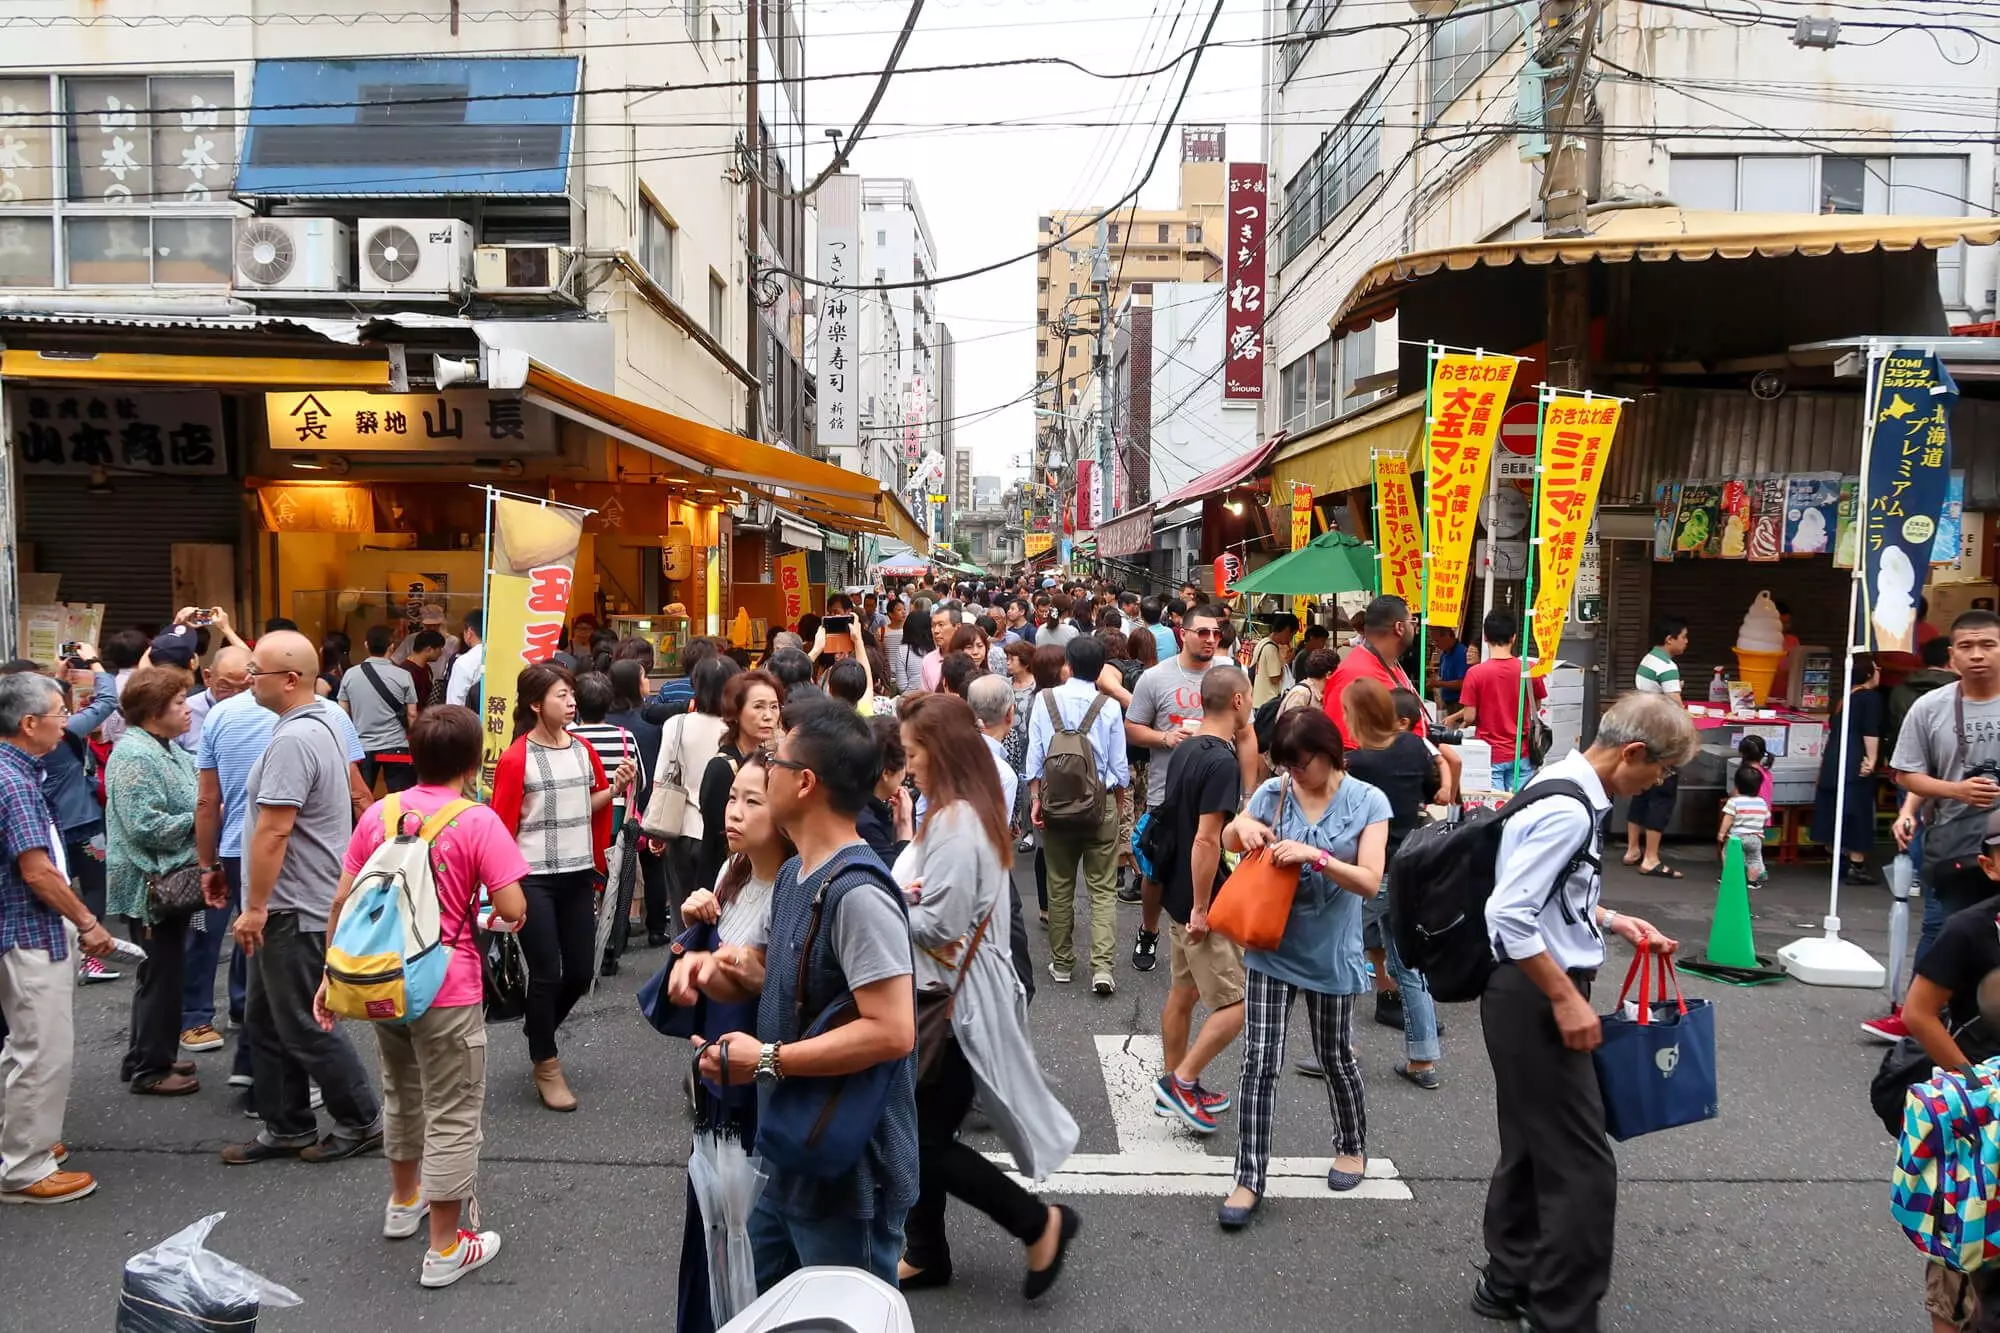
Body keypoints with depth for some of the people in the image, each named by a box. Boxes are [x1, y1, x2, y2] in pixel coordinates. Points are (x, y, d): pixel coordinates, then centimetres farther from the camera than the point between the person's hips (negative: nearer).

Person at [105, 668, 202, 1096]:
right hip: (149, 885, -10)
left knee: (165, 973, 17)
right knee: (160, 975, 0)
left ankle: (150, 1058, 29)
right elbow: (147, 826, -26)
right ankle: (150, 1069, 11)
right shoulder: (134, 755, -19)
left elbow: (182, 805, 22)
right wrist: (201, 819, -16)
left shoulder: (168, 748, 11)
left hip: (171, 879, 10)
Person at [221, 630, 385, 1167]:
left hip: (293, 911, -10)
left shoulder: (292, 740, -22)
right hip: (297, 905, 10)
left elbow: (273, 830, -25)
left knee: (303, 1026, 1)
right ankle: (286, 1128, 26)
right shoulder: (322, 723, 11)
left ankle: (362, 1122, 14)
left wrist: (255, 907, -19)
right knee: (266, 1021, 17)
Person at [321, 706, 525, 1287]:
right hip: (447, 990, -6)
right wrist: (491, 916, 4)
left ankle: (404, 1200, 46)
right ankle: (446, 1248, 14)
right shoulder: (477, 821, -14)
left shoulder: (378, 813, 2)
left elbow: (342, 900, 5)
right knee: (452, 1116, 6)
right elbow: (513, 909, -18)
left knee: (401, 1093, 26)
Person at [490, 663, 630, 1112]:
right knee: (546, 974, 0)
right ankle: (546, 1065, 17)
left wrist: (615, 787, -2)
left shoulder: (583, 750, 6)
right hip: (534, 880, -5)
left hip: (579, 875, 6)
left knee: (580, 973, 10)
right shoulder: (516, 759, -11)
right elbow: (501, 825, -10)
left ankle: (539, 1029, 37)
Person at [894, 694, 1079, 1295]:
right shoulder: (968, 812, 9)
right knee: (918, 1132, 16)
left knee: (925, 1141, -1)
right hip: (944, 992, 10)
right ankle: (926, 1254, 31)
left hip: (958, 1000, -10)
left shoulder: (954, 822, -23)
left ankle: (1040, 1223, 12)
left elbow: (938, 925, -26)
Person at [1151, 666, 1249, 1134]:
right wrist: (1201, 909, -20)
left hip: (1177, 893, 10)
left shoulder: (1184, 751, 7)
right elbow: (1206, 840, -24)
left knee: (1182, 993, 17)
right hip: (1202, 901, -10)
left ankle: (1174, 1088, 27)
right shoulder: (1222, 761, -21)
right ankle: (1183, 1080, 3)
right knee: (1236, 1003, -1)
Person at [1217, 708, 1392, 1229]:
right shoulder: (1273, 793, -4)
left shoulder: (1367, 802, -9)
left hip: (1329, 953, -1)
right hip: (1271, 946, 1)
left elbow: (1370, 881, -16)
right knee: (1259, 1064, -2)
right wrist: (1241, 824, -14)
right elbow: (1229, 844, 9)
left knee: (1336, 1057, 17)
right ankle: (1249, 1179, 6)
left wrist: (1317, 856, -30)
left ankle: (1352, 1146, 43)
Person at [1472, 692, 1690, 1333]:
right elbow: (1509, 915, -27)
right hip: (1533, 996, -11)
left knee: (1531, 1149, 22)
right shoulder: (1569, 811, -23)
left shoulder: (1565, 787, 8)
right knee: (1582, 1167, -3)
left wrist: (1615, 921, 14)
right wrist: (1566, 999, -21)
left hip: (1531, 996, 11)